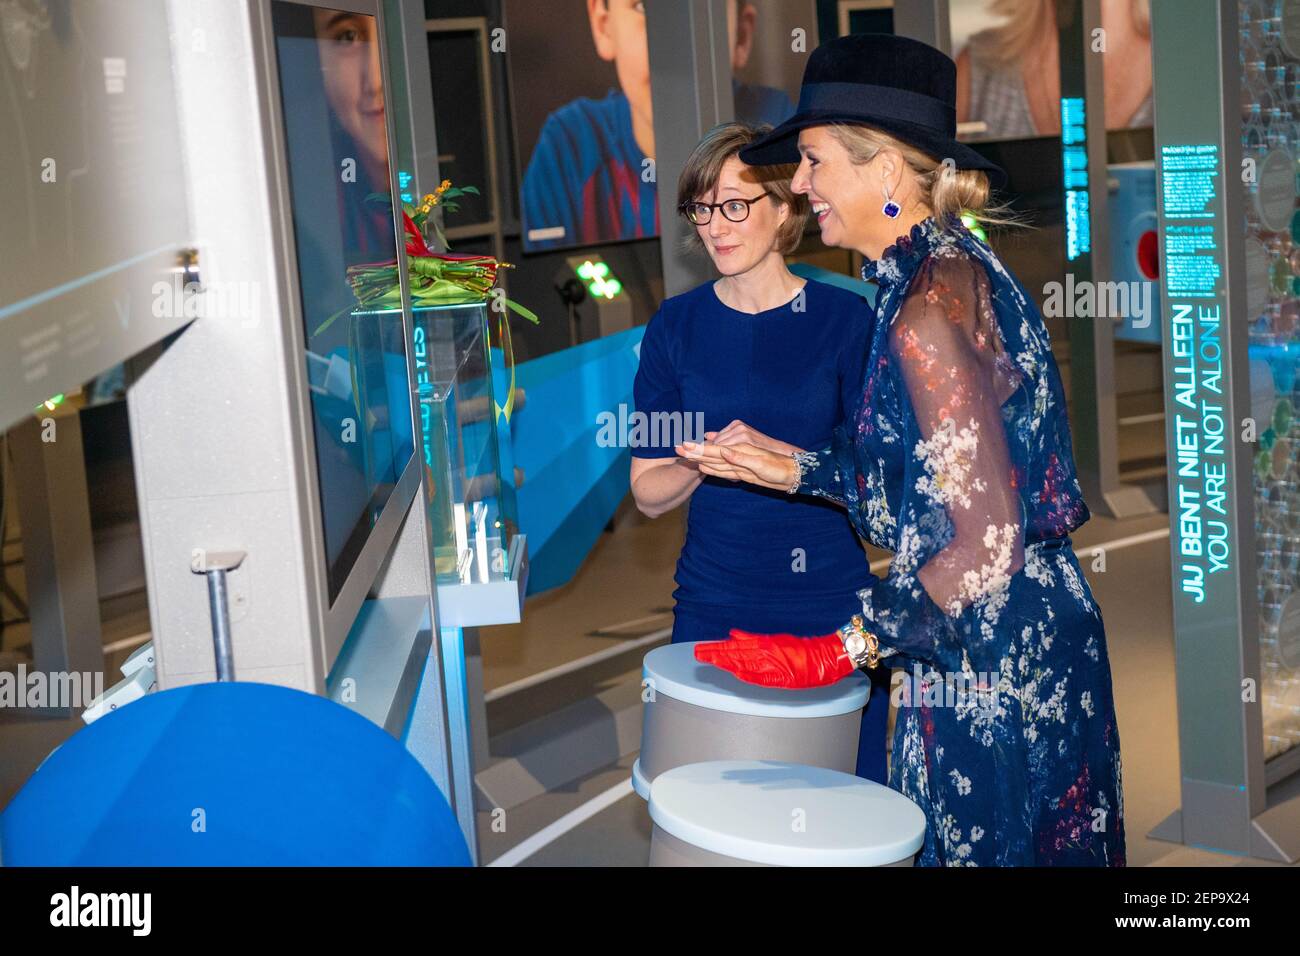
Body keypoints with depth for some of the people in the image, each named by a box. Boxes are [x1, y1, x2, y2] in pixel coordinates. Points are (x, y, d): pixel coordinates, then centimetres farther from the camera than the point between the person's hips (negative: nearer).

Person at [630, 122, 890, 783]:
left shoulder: (846, 319, -2)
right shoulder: (676, 326, 3)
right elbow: (649, 493, 5)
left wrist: (777, 454, -19)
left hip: (832, 606, -1)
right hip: (714, 610, 1)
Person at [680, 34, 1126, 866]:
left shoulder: (929, 309, -22)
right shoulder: (956, 268, 6)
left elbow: (987, 546, -23)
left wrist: (841, 654, -19)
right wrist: (792, 469, 10)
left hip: (997, 671, -9)